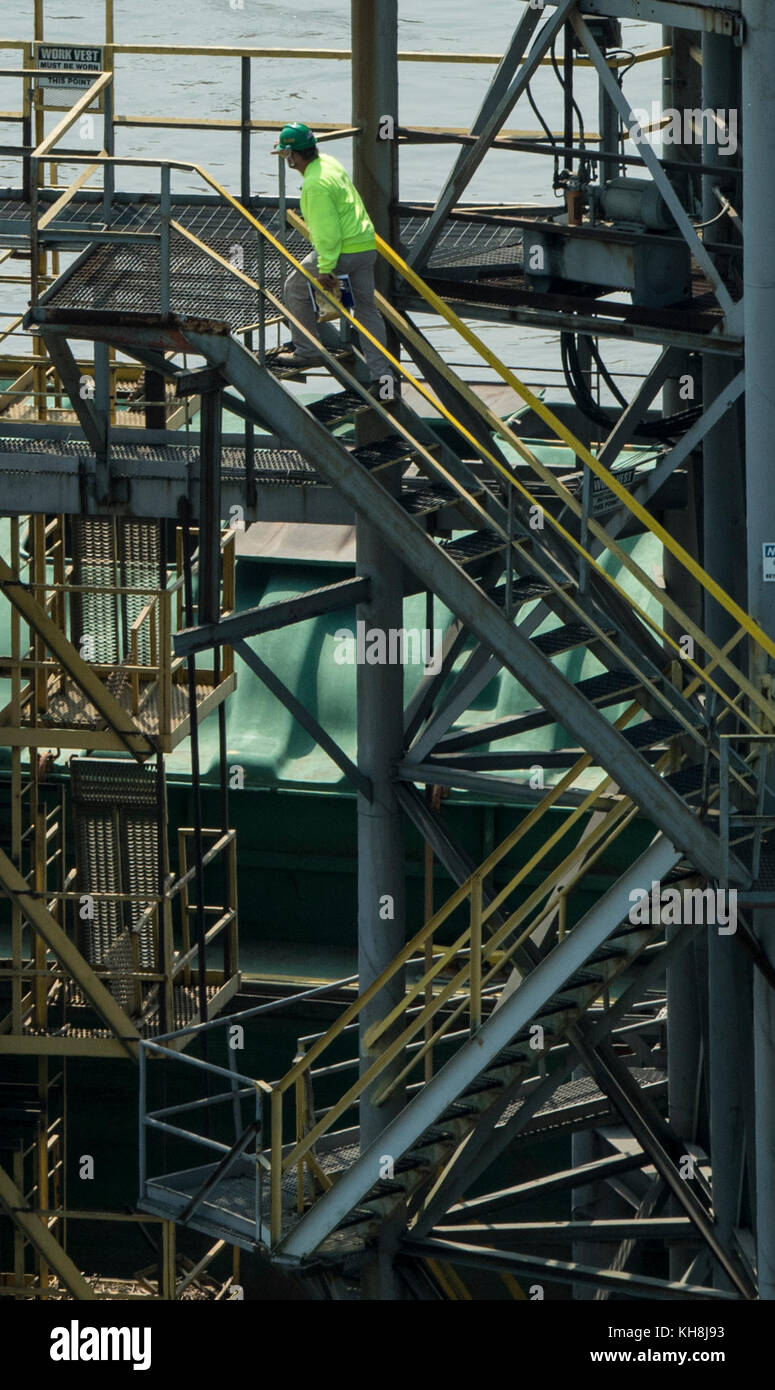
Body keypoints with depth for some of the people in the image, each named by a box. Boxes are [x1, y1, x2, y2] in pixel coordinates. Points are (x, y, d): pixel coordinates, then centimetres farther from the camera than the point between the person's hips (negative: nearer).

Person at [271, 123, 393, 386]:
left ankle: (307, 351, 17)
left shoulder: (316, 185, -20)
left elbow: (327, 232, -22)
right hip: (367, 246, 9)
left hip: (342, 251, -9)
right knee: (366, 308, 14)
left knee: (296, 288, 12)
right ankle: (381, 371, 12)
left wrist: (325, 269, -19)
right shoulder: (328, 162, 8)